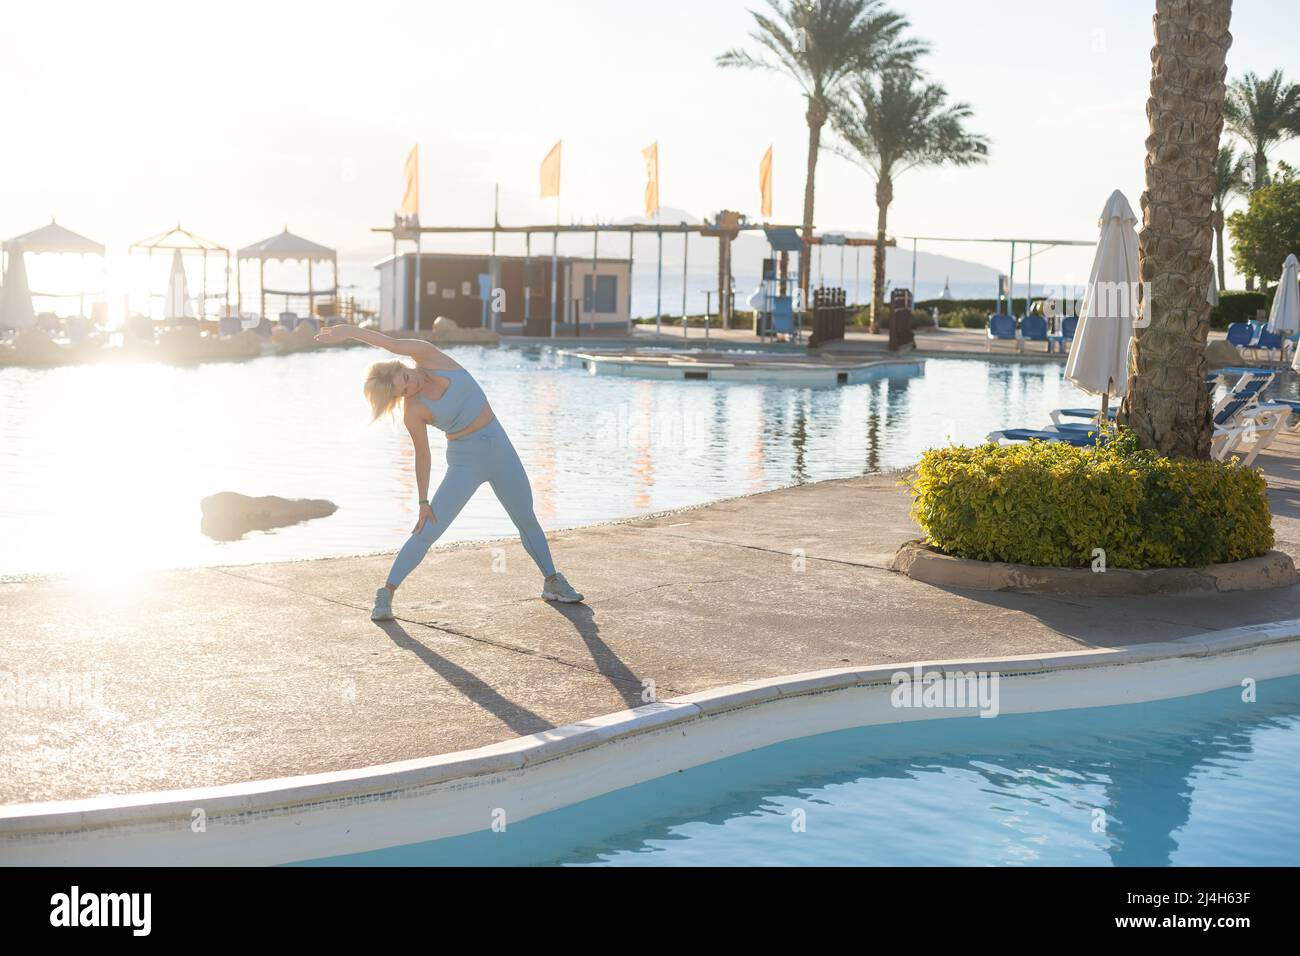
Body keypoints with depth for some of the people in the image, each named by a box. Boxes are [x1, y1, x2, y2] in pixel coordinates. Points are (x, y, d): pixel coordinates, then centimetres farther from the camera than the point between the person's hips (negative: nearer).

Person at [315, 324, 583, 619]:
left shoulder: (430, 358, -11)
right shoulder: (413, 412, -15)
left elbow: (394, 344, -27)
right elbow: (423, 456, -8)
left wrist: (352, 330, -28)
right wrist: (423, 502, -7)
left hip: (499, 447, 3)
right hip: (465, 460, -3)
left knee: (527, 520, 15)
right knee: (428, 530, -10)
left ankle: (552, 581, 33)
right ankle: (386, 593, 2)